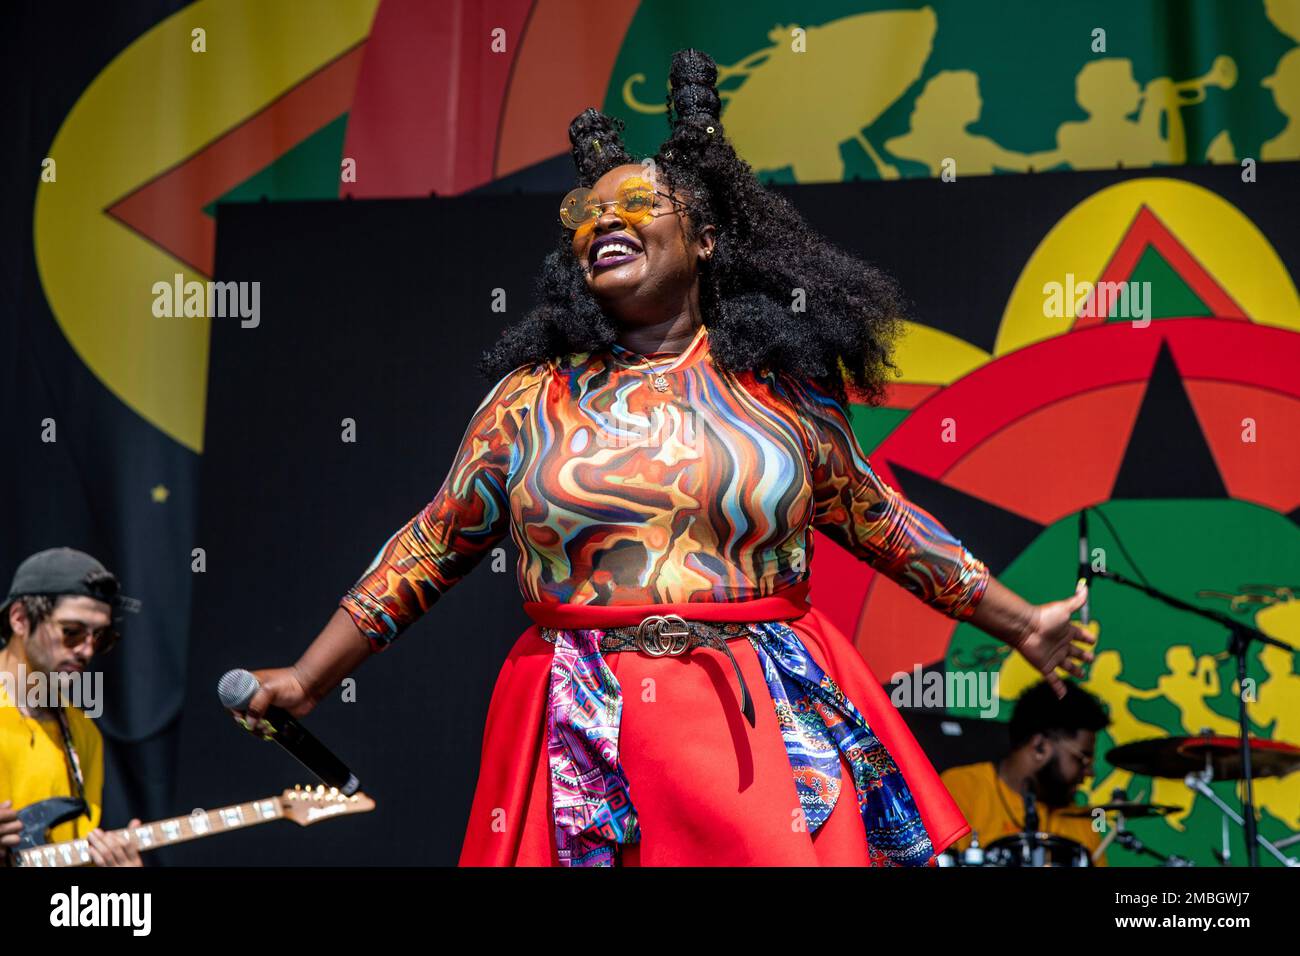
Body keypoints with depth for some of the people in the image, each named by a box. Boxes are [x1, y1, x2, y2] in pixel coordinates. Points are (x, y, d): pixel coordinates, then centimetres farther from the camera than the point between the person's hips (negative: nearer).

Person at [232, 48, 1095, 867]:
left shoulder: (782, 388, 7)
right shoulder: (530, 397, 6)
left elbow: (881, 523, 15)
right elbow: (432, 547, 11)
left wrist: (1019, 622, 14)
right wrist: (309, 678, 9)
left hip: (773, 736, 0)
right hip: (586, 752, 0)